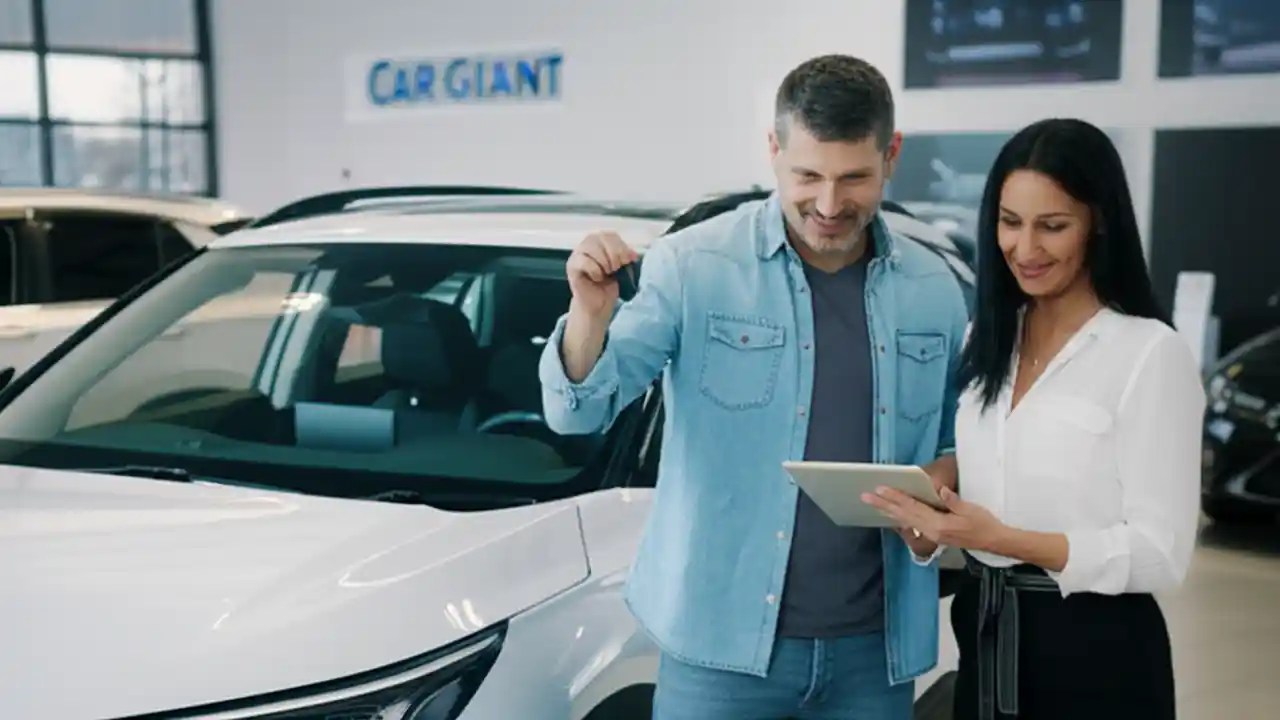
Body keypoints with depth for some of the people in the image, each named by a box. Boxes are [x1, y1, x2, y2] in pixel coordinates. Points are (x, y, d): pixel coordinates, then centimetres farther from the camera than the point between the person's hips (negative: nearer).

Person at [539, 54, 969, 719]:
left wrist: (944, 478, -7)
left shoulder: (934, 290, 4)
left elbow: (958, 438, 15)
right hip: (722, 639, -3)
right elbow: (578, 411, -10)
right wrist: (591, 309, -29)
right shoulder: (694, 265, -8)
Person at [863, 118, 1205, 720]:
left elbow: (1160, 553, -16)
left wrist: (1003, 539, -26)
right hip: (985, 640, 6)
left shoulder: (1152, 353, -13)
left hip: (1097, 652, -6)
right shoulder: (985, 340, 8)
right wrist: (928, 516, -8)